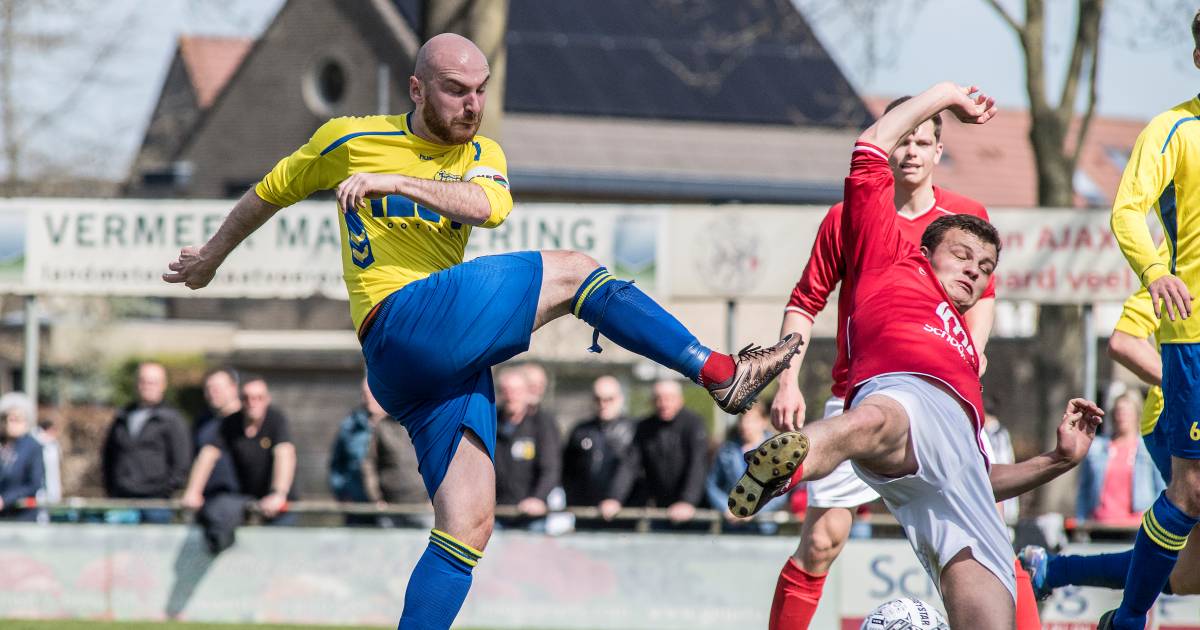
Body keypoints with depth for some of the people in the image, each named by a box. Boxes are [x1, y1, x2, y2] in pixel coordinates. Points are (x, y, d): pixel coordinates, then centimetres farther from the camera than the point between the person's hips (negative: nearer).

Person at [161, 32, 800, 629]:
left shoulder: (480, 155, 17)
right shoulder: (351, 140, 7)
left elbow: (487, 206, -7)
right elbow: (268, 194, 23)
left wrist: (395, 181, -21)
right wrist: (210, 257, 35)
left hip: (453, 362, 5)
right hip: (400, 326, -5)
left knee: (468, 527, -5)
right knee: (577, 272, -11)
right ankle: (718, 372, -10)